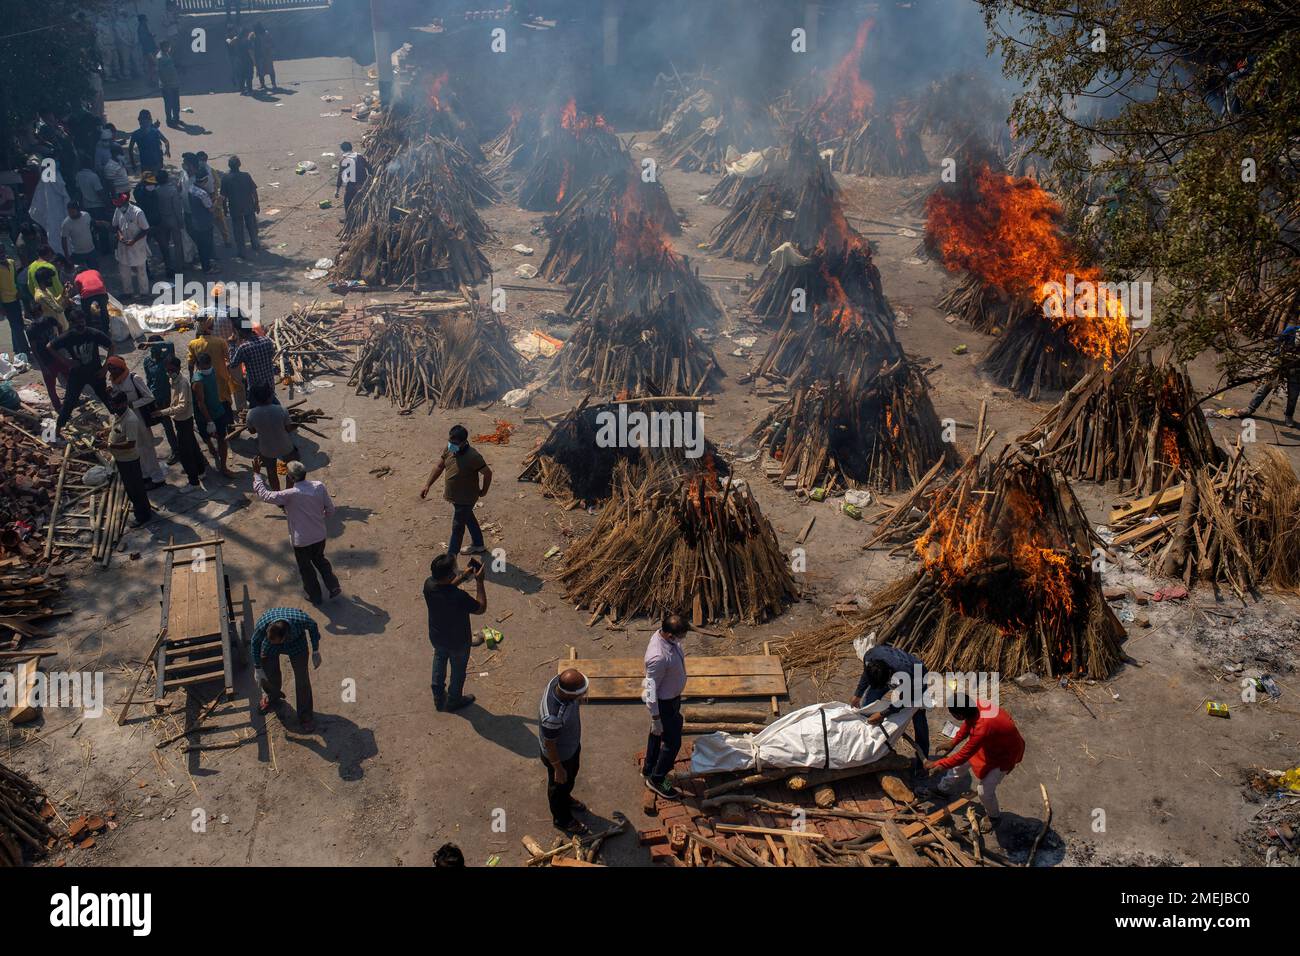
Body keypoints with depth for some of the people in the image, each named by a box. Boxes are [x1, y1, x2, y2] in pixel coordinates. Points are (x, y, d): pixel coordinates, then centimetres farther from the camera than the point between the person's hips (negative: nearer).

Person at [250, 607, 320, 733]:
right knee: (268, 672, 10)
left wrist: (315, 652, -7)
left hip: (296, 642, -1)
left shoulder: (300, 619, -43)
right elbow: (255, 644, -16)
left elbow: (313, 626, -17)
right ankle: (272, 697, 44)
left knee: (302, 678, -3)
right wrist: (258, 668, -5)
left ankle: (305, 715, 16)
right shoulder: (261, 625, -40)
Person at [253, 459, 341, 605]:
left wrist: (257, 474, -9)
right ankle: (334, 587, 30)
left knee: (305, 568, 21)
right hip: (320, 535, 4)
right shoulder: (319, 487, -14)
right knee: (319, 559, 31)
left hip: (302, 540, -4)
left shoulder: (291, 495, -27)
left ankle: (315, 596, 38)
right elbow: (330, 509, -4)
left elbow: (265, 495, -19)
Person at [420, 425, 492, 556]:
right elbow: (439, 467, 2)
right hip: (454, 495, 8)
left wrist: (483, 491, -6)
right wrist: (427, 485, 0)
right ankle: (478, 545, 49)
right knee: (469, 519, 27)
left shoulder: (473, 457, -32)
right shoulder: (449, 449, -11)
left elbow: (488, 473, -20)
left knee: (457, 528, 5)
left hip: (465, 499, -8)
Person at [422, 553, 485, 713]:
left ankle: (438, 697, 51)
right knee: (458, 670, 24)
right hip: (458, 642, -5)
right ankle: (453, 700, 48)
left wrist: (465, 575, -6)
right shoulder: (459, 597, -41)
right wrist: (479, 581, -24)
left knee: (439, 663, 32)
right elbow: (481, 608, -23)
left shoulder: (429, 584, -24)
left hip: (436, 638, 5)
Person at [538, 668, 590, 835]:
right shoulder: (553, 717, -47)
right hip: (559, 755, -7)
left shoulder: (559, 680, -27)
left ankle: (566, 799, 64)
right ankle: (562, 819, 51)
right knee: (559, 785, 23)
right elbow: (549, 745, -28)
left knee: (571, 777, 34)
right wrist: (558, 769, -13)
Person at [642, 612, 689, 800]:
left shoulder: (667, 636, -11)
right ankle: (656, 780, 28)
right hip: (664, 703, -9)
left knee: (658, 736, 26)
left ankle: (648, 769, 47)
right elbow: (651, 689, -28)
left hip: (673, 697, 9)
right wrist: (655, 718, -19)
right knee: (672, 742, 8)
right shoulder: (658, 657, -39)